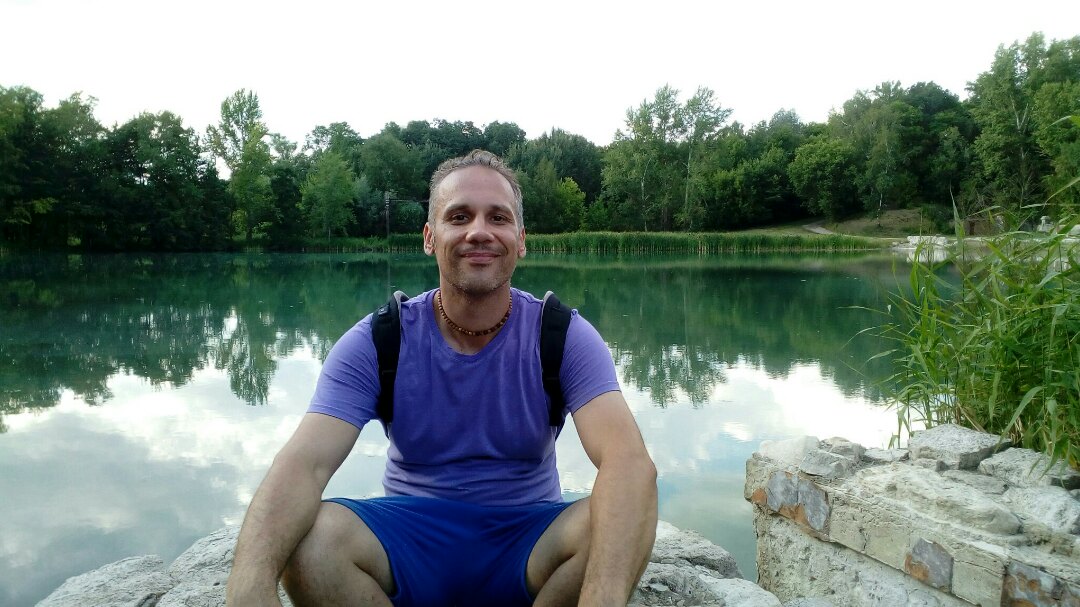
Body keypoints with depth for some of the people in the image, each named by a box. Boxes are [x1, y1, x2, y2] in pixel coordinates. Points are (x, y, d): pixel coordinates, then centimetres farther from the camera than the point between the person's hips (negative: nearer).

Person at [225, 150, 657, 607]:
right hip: (410, 536, 1)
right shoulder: (375, 342, -9)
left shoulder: (563, 337, -11)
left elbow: (629, 462, -26)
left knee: (612, 525, -32)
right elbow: (304, 464, -22)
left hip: (528, 542, 0)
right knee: (310, 537, -30)